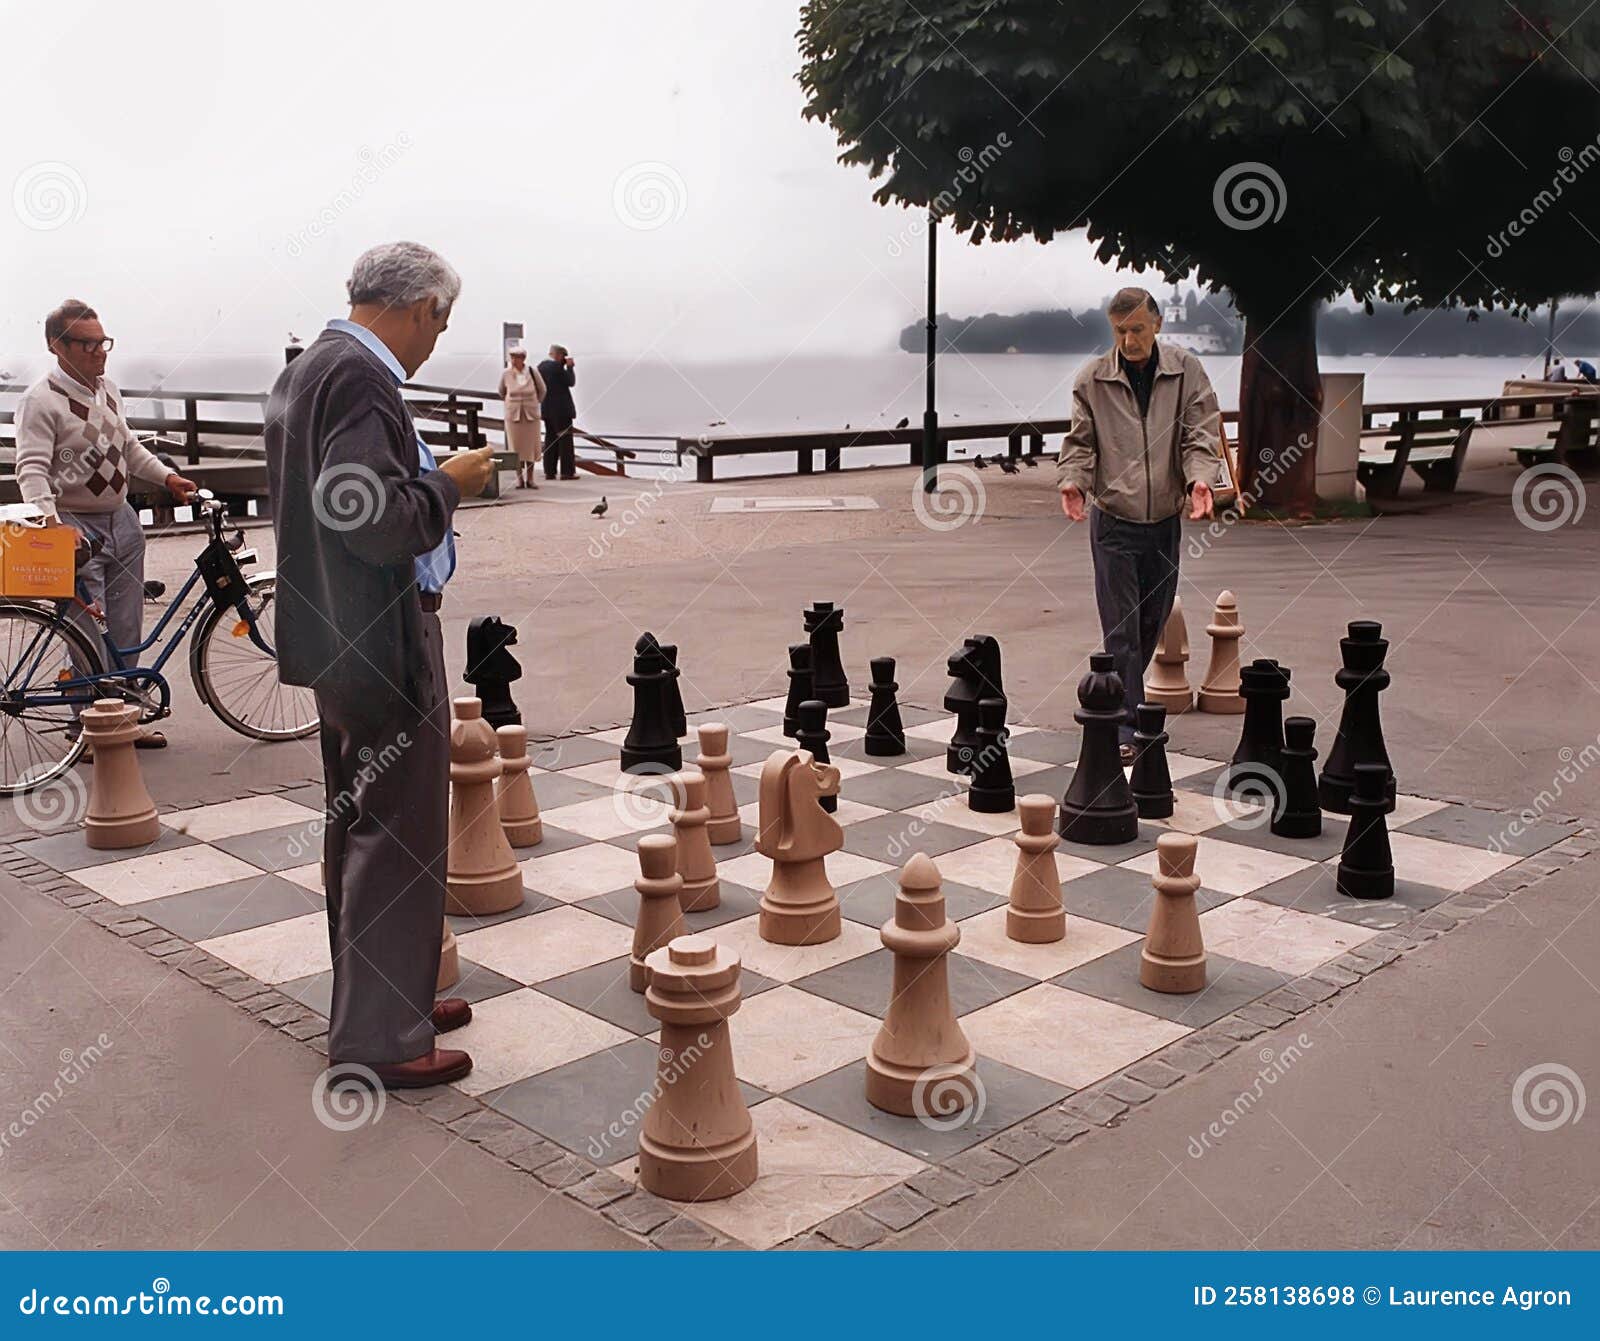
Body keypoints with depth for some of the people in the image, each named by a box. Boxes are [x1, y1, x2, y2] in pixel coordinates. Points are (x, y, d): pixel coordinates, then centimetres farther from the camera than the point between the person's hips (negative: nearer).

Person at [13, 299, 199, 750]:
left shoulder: (108, 389, 9)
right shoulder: (41, 400, -13)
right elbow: (32, 470, -20)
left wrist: (167, 477, 9)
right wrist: (49, 525, -33)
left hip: (121, 519, 7)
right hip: (76, 527, -7)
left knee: (126, 630, 10)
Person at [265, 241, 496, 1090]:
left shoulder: (305, 371, 13)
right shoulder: (361, 377, -19)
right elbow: (373, 518, -28)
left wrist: (433, 481, 15)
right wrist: (449, 486, -12)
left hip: (339, 639, 11)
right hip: (384, 642, -11)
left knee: (358, 828, 18)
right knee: (401, 838, -2)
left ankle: (377, 998, 32)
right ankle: (379, 1040, 7)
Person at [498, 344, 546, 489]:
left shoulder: (533, 372, -5)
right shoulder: (506, 374, -4)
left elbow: (541, 390, 11)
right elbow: (502, 392, 14)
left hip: (531, 414, 0)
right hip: (513, 415, 0)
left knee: (531, 446, 1)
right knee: (516, 446, 0)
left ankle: (530, 478, 7)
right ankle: (519, 478, 6)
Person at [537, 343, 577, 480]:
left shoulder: (541, 366, 9)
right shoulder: (557, 366, -15)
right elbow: (571, 382, -10)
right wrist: (569, 367, -1)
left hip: (546, 409, 8)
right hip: (561, 408, -8)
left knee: (550, 438, 10)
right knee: (565, 438, -2)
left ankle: (549, 471, 8)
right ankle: (567, 471, -3)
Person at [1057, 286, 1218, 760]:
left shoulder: (1186, 371, 1)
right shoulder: (1091, 379, -1)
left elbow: (1198, 436, -2)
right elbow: (1080, 441, 2)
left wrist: (1198, 477, -20)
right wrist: (1072, 480, -17)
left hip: (1165, 520, 2)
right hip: (1113, 520, -2)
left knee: (1153, 619, 12)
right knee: (1120, 628, -6)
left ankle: (1120, 699, 33)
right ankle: (1126, 727, -3)